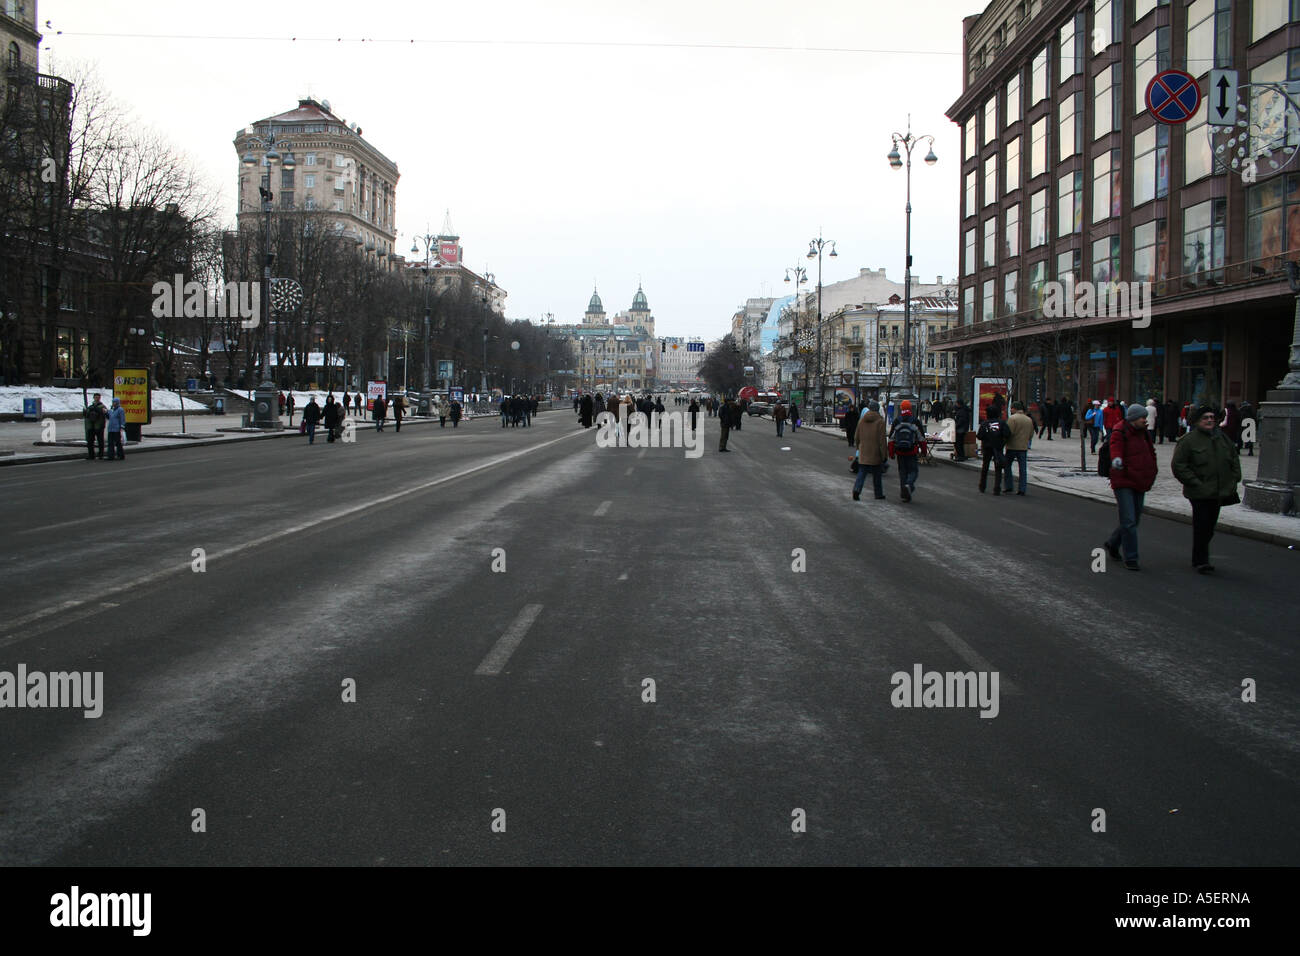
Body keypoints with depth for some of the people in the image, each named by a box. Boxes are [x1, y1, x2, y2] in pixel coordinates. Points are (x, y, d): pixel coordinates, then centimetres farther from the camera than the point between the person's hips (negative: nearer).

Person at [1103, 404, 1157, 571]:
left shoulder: (1143, 434, 14)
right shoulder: (1119, 433, -11)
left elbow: (1151, 455, 27)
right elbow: (1115, 449, -30)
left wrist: (1151, 474, 19)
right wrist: (1117, 460, -52)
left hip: (1140, 484, 8)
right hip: (1123, 483, -8)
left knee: (1134, 520, 14)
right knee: (1129, 521, -11)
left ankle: (1112, 544, 36)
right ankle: (1131, 558, -4)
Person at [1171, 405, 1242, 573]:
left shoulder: (1222, 437, 10)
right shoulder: (1188, 440, -9)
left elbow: (1234, 457, 24)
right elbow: (1178, 465, -11)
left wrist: (1234, 479, 12)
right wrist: (1195, 483, -16)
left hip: (1219, 492, 6)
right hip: (1200, 493, -6)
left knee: (1209, 527, 13)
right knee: (1202, 527, -8)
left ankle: (1199, 559, 26)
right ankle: (1201, 561, -2)